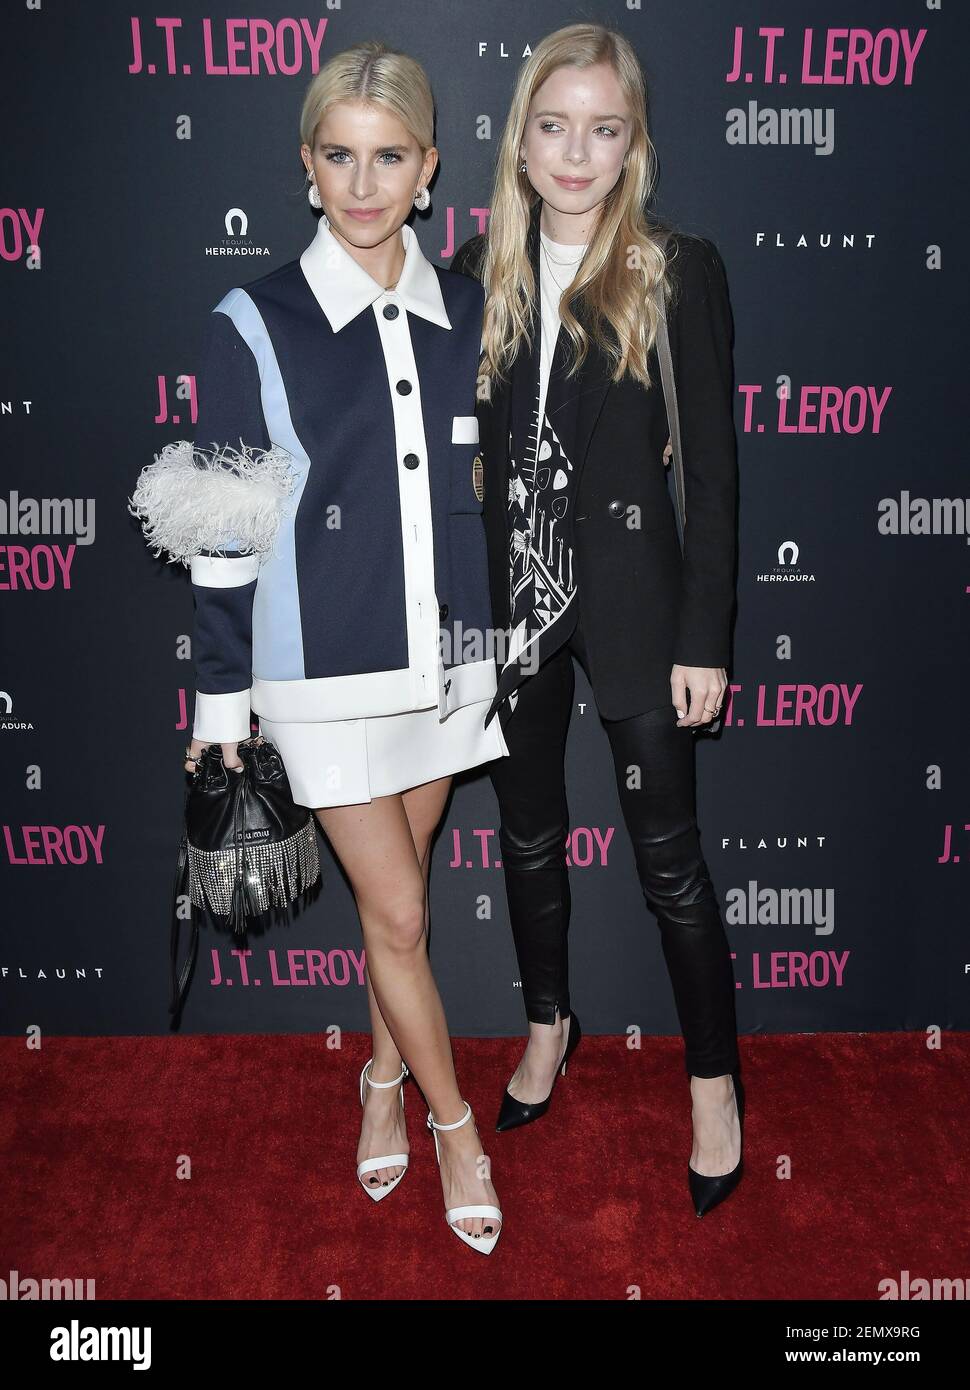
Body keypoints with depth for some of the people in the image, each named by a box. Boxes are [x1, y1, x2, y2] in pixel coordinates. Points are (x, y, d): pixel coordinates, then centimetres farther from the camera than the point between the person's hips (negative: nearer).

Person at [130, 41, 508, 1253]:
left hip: (445, 653, 4)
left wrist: (511, 633, 14)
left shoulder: (466, 312, 4)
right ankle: (451, 1119, 27)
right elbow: (223, 531, -6)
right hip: (326, 668, -3)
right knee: (395, 911, 5)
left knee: (399, 890, 18)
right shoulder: (255, 325, -7)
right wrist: (221, 694, -4)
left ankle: (386, 1078, 41)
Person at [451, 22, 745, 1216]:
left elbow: (712, 464, -6)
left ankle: (715, 1080, 26)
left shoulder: (680, 270, -5)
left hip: (629, 595, -3)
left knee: (668, 853, 5)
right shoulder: (479, 271, 4)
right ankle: (549, 1024, 41)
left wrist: (704, 636, -10)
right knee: (529, 833, 17)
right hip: (507, 596, 4)